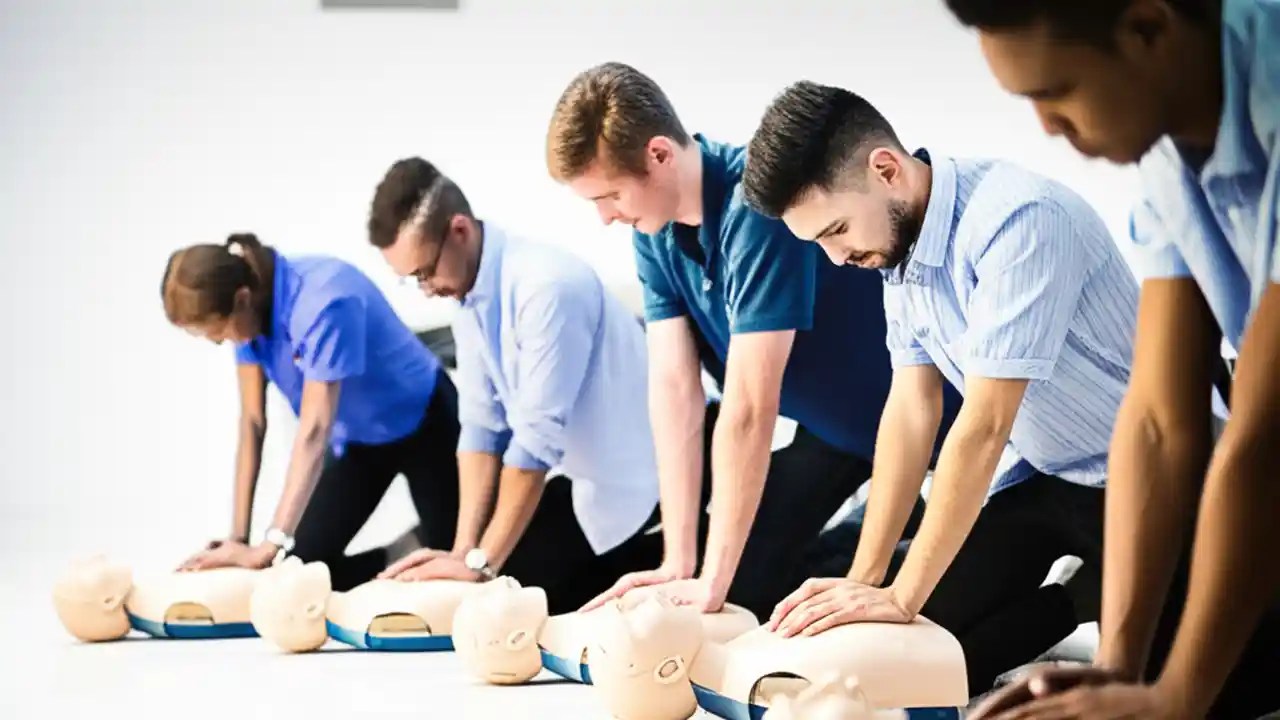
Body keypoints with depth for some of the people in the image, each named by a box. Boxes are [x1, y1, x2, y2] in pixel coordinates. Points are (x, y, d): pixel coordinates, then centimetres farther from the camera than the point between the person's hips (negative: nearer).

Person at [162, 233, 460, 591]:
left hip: (422, 423, -6)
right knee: (303, 566, -4)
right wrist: (238, 536, -18)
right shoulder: (253, 308, -16)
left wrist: (272, 544, -47)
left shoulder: (323, 302, -37)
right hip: (357, 438, 6)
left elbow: (315, 431, -42)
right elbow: (252, 422, -13)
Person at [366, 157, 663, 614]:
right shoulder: (467, 294, -1)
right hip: (578, 473, 8)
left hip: (621, 477, -8)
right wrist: (464, 549, -9)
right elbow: (482, 423, 0)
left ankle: (666, 566, 1)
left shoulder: (547, 286, -28)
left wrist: (482, 562, -23)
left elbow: (537, 439, -27)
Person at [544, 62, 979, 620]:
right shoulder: (655, 228, -8)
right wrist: (679, 563, -16)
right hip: (828, 423, 7)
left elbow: (749, 407, -34)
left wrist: (711, 582, -32)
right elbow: (674, 385, -11)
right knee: (743, 584, 1)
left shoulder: (759, 204, -34)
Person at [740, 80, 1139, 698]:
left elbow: (985, 426, -28)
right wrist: (863, 579, -6)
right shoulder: (896, 241, -2)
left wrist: (902, 597, -25)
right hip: (1048, 478, 8)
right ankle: (1081, 603, 18)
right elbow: (912, 410, 1)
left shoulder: (1018, 219, -28)